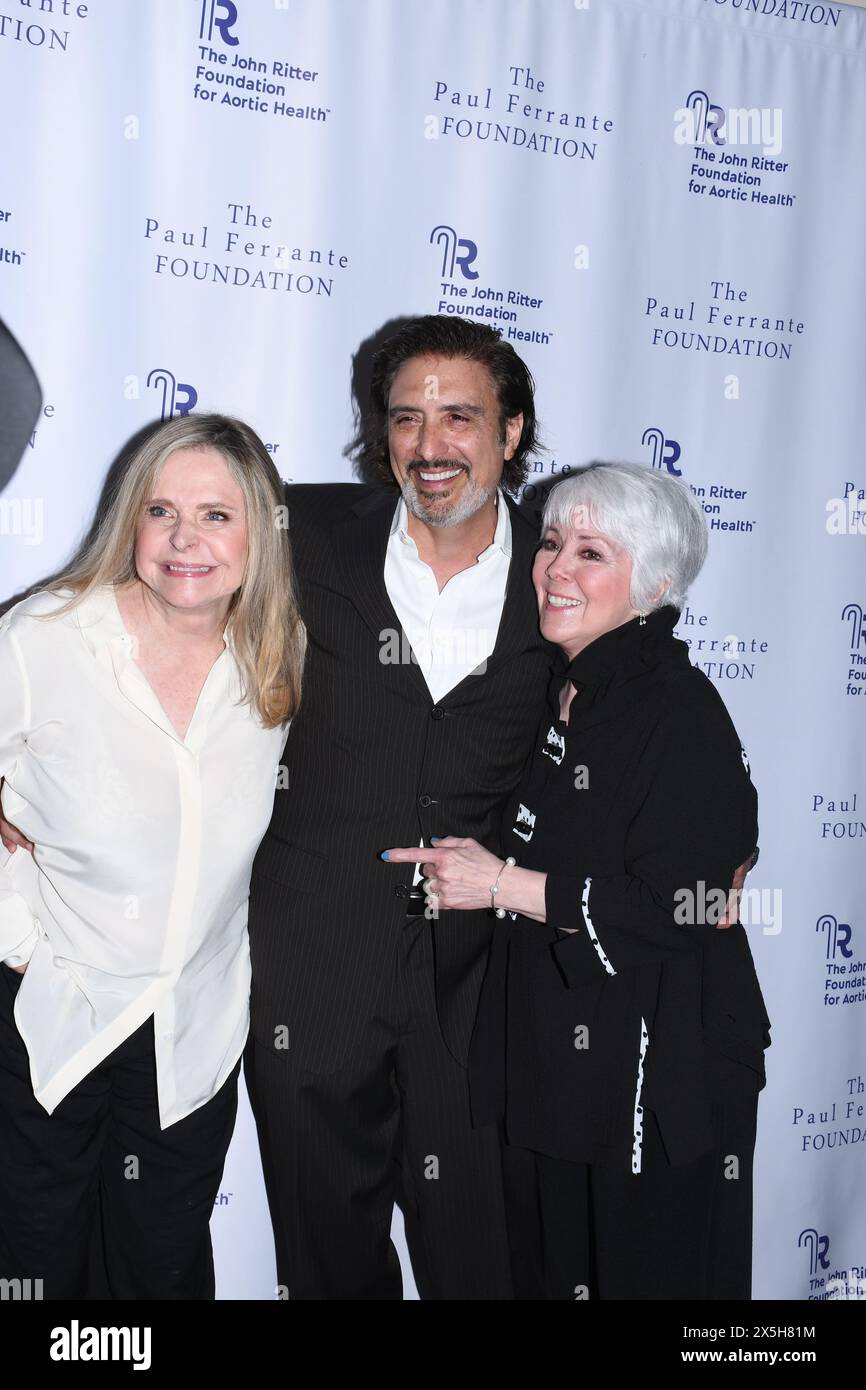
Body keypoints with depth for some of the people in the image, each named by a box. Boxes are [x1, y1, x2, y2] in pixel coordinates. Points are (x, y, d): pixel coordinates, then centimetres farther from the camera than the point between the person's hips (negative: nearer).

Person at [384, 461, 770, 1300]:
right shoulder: (558, 695, 6)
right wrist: (465, 866, 4)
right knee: (559, 1266, 20)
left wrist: (502, 884, -20)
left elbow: (672, 911, -24)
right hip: (555, 1048, 8)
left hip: (657, 1073, -7)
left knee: (644, 1268, 11)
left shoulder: (679, 712, -19)